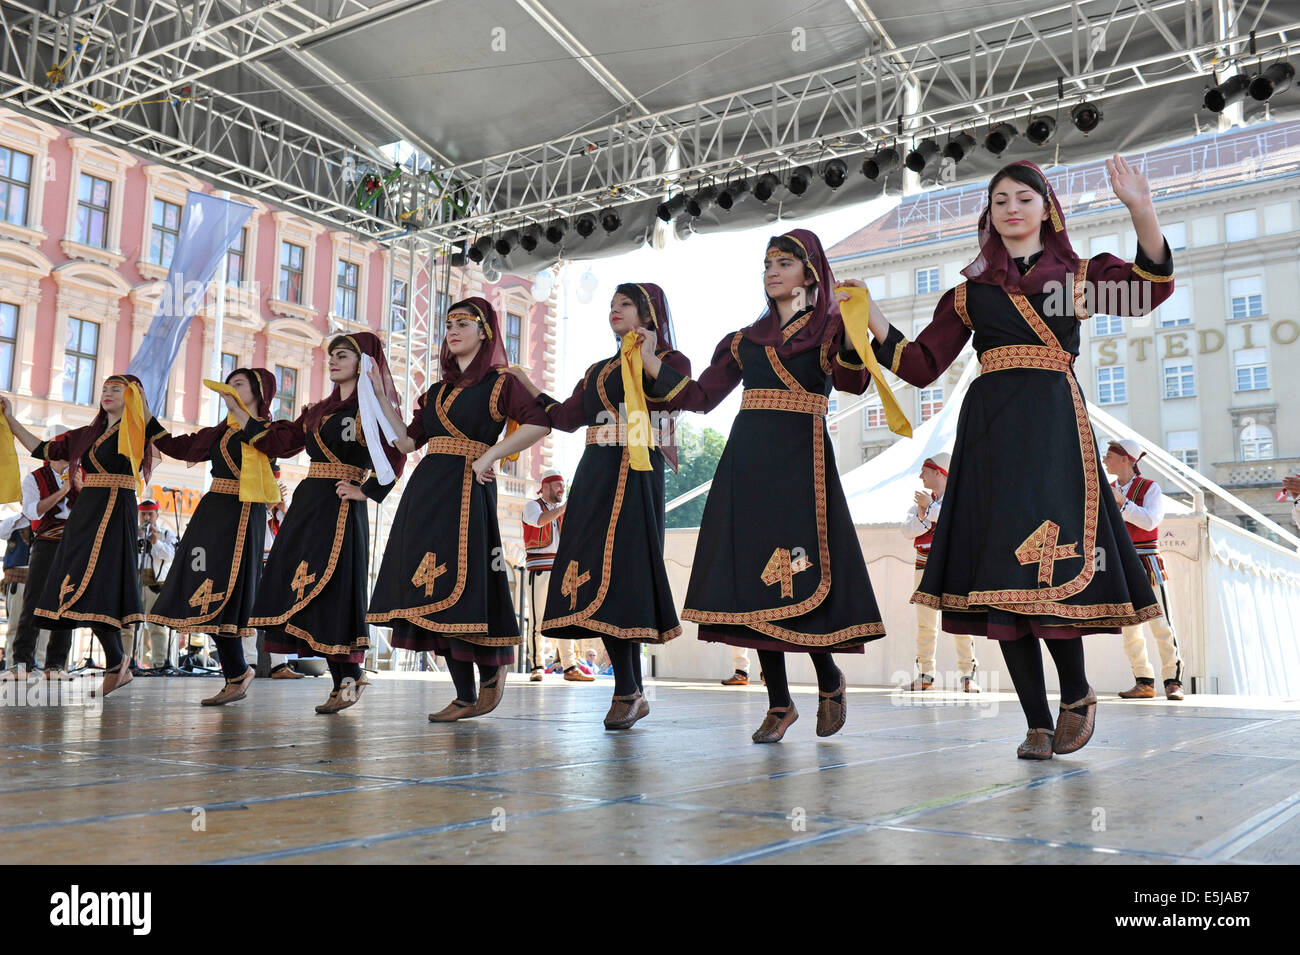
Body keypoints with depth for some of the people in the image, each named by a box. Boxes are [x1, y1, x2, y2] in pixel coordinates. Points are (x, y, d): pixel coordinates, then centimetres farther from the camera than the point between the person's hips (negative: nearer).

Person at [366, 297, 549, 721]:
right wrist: (383, 400, 15)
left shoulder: (499, 382, 2)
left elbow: (539, 423, -13)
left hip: (466, 488, -7)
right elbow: (408, 440, 18)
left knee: (460, 585, -13)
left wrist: (490, 456, -16)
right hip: (426, 489, 7)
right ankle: (465, 698, 9)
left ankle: (491, 670, 12)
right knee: (433, 592, 3)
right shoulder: (437, 391, 22)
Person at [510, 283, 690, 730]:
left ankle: (628, 692, -10)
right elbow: (566, 417, 20)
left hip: (638, 476, -6)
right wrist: (527, 384, 24)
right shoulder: (599, 370, 26)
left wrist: (648, 361, -14)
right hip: (596, 476, 6)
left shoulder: (670, 360, 9)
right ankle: (630, 691, 1)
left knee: (623, 571, -14)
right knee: (596, 575, -3)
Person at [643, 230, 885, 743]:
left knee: (800, 579, -11)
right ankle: (779, 704, 12)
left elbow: (852, 382, -16)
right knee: (752, 579, 1)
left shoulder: (829, 327, 5)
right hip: (747, 462, 5)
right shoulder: (747, 339, 18)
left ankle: (830, 681, 16)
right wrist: (651, 363, 11)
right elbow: (700, 396, 17)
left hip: (800, 462, -4)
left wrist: (853, 334, -34)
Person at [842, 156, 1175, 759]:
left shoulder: (1079, 274, 13)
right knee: (1000, 571, -2)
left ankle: (1077, 694, 8)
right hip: (989, 431, 3)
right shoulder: (970, 290, 18)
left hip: (1054, 424, -3)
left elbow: (1149, 291, -8)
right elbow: (921, 366, 15)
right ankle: (1038, 725, 5)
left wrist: (1142, 212, -22)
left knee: (1050, 563, -17)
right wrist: (873, 319, 5)